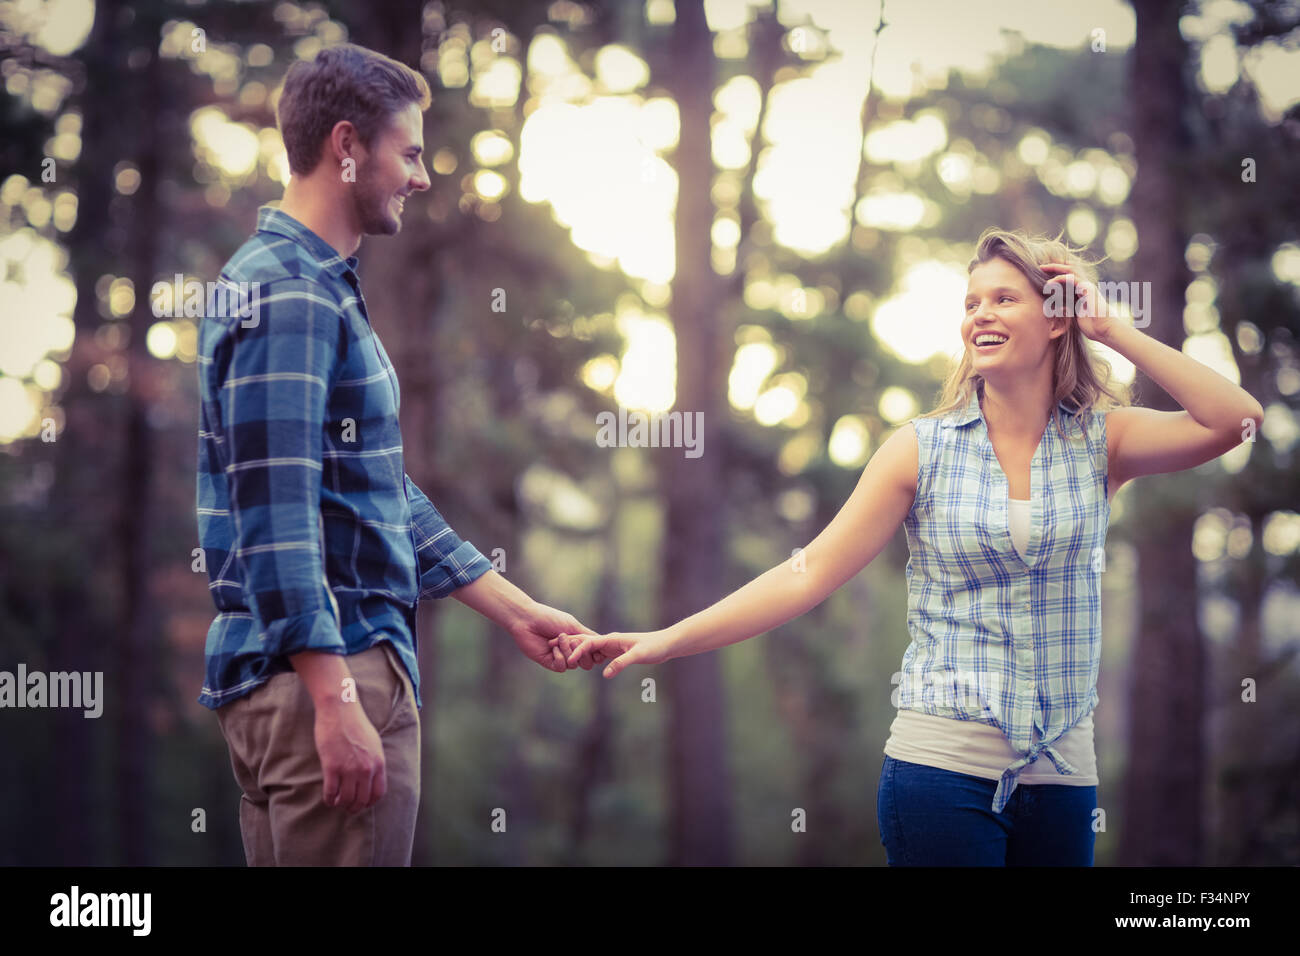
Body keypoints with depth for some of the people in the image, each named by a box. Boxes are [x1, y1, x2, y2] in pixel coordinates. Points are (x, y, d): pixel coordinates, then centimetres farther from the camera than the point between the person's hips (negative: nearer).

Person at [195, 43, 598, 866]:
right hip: (322, 674, -10)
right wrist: (336, 701, -24)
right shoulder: (288, 297, -14)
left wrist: (516, 611, 22)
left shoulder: (324, 289, 17)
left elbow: (387, 495, 21)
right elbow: (276, 518, -21)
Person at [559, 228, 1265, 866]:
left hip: (1061, 775, 2)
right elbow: (810, 572, -2)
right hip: (942, 768, -2)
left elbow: (1237, 420, -10)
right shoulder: (923, 449, 1)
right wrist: (668, 641, -9)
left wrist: (1111, 328, -5)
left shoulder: (1100, 442, 5)